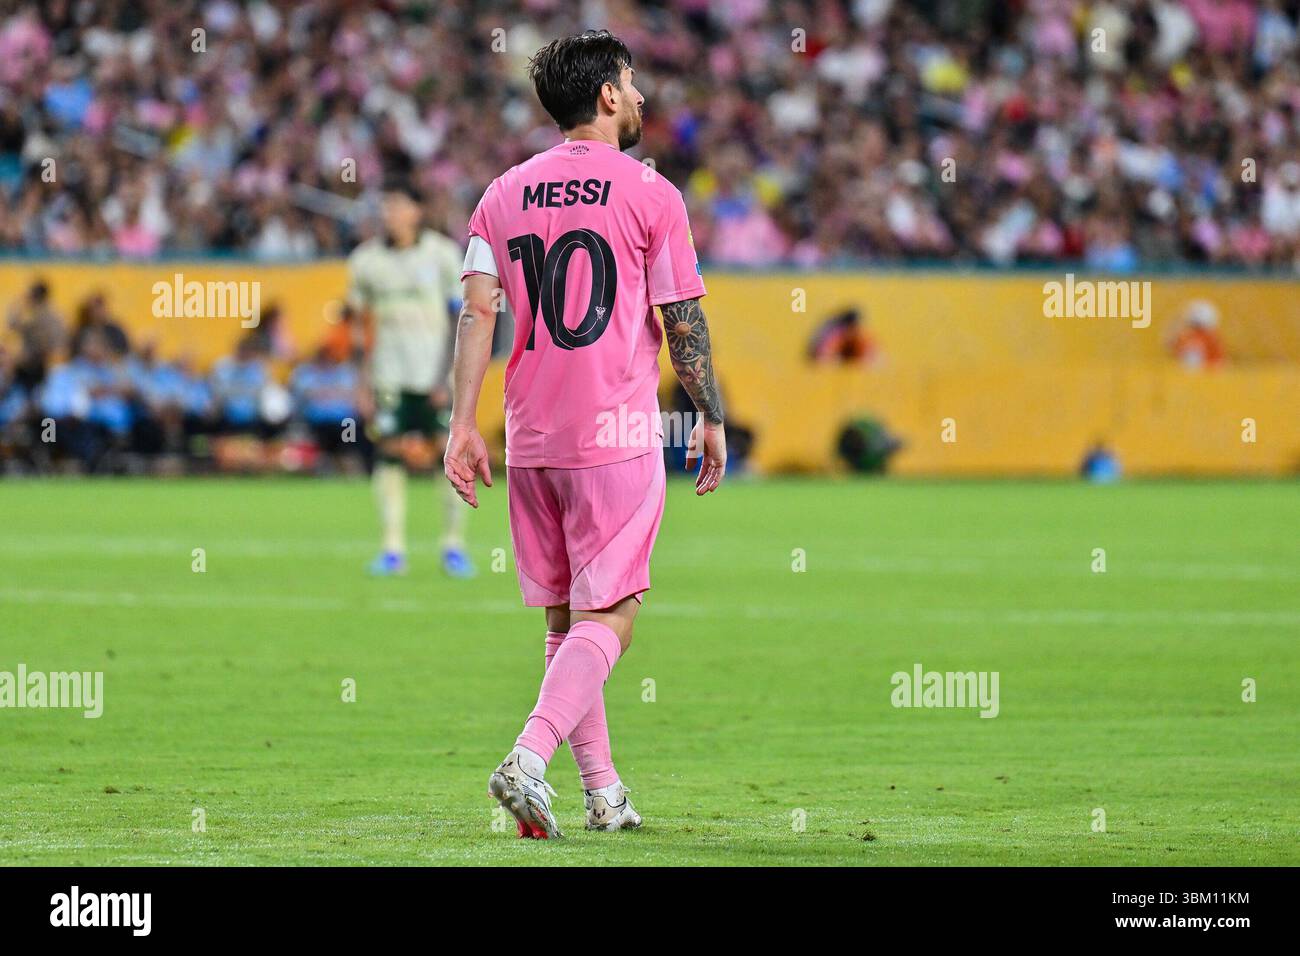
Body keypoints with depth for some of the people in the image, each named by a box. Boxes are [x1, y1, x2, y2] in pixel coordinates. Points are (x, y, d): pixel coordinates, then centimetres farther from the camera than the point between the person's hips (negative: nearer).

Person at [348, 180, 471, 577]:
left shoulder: (441, 254, -3)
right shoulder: (366, 258, 4)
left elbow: (459, 317, -1)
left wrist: (448, 376, -9)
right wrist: (362, 380, 8)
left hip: (435, 375, -2)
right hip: (389, 375, 2)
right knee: (388, 453, -5)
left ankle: (454, 545, 5)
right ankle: (392, 548, -2)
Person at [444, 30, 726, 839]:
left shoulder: (504, 195, 9)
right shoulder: (649, 194, -4)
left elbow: (477, 312, 2)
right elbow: (684, 322, -3)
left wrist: (464, 425, 1)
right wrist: (712, 418, 8)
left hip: (531, 439, 5)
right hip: (618, 437, -5)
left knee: (565, 619, 13)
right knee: (606, 618, -6)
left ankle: (603, 791, 17)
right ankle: (529, 760, -24)